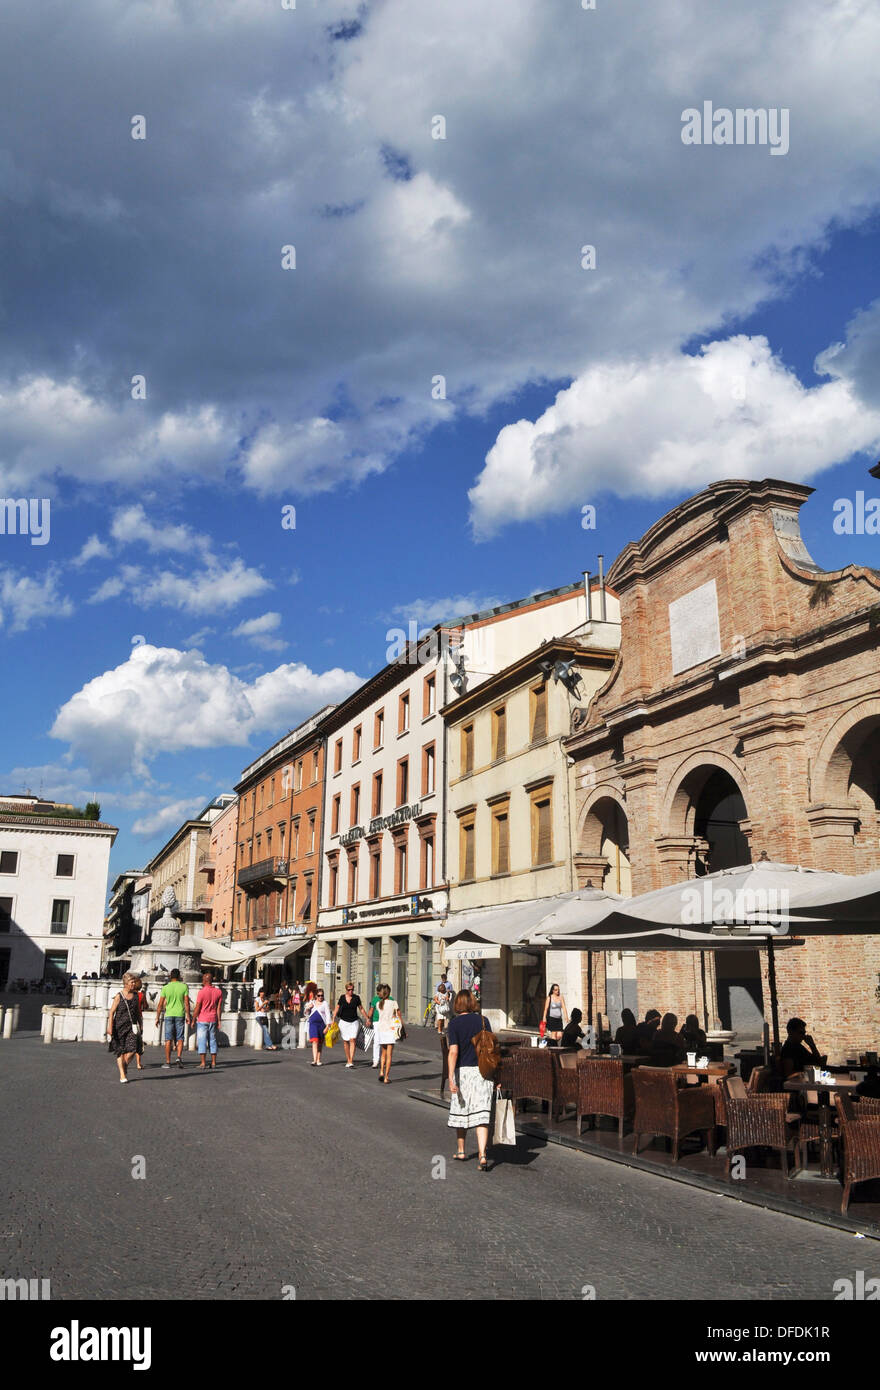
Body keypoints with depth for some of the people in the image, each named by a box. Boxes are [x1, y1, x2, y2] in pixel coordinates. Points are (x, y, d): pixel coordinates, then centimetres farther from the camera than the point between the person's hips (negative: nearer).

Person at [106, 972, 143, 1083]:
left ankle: (124, 1065, 16)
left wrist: (141, 1025, 16)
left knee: (132, 1050, -12)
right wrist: (110, 1029, -12)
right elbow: (111, 1013, -6)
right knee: (120, 1051, 4)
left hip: (132, 1026, 2)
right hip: (119, 1026, -2)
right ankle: (122, 1074, 13)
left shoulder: (135, 995, 6)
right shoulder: (119, 996, -6)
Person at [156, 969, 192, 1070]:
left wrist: (157, 1017, 8)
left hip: (169, 1015, 0)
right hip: (180, 1015, 0)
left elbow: (160, 1004, 1)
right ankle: (179, 1057, -10)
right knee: (180, 1038, 9)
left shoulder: (165, 988, 0)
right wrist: (188, 1016, 2)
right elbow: (187, 1003, -3)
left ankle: (167, 1062, 6)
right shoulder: (184, 986, -1)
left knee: (168, 1039, 5)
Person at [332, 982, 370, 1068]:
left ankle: (351, 1061, -17)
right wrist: (333, 1019, -3)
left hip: (354, 1022, -1)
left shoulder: (356, 998, 0)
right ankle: (348, 1060, 17)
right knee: (345, 1041, 5)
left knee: (353, 1040, -13)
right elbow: (336, 1009, 5)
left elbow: (361, 1009, 10)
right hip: (344, 1021, 1)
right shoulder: (342, 998, -1)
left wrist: (367, 1019, 11)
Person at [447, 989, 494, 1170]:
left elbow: (453, 1052, -14)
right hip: (482, 1071, 1)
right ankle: (482, 1154, -16)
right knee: (481, 1114, -2)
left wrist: (451, 1078, -15)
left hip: (463, 1070, -1)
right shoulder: (483, 1020, 2)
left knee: (461, 1111, 16)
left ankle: (461, 1151, 30)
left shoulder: (454, 1023, -6)